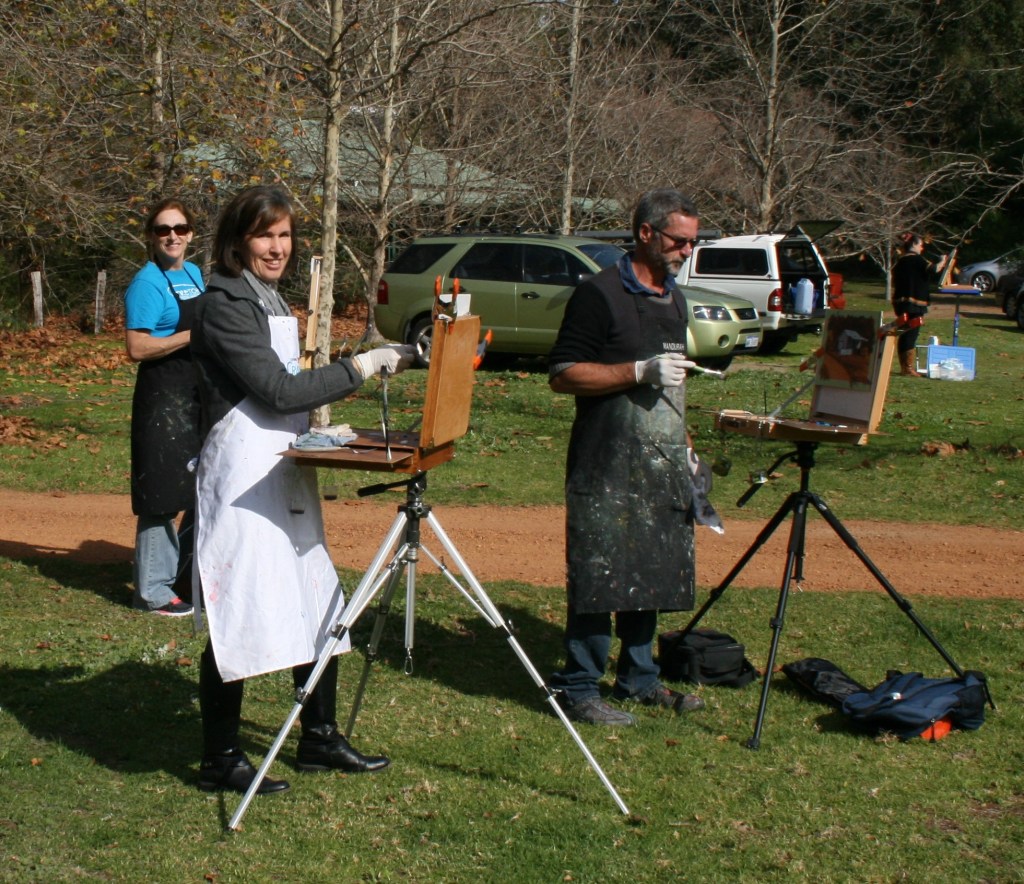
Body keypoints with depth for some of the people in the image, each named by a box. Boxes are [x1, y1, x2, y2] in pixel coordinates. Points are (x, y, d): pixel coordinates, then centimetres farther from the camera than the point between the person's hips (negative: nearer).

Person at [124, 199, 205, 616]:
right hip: (164, 397, -9)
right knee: (163, 497, -5)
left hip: (199, 394, 9)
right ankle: (152, 590, 3)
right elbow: (137, 348, -20)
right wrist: (192, 336, -23)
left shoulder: (194, 273, 12)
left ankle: (187, 567, 34)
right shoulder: (147, 283, -13)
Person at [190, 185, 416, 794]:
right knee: (240, 615, -4)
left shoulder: (272, 300, 17)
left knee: (318, 605, 12)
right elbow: (277, 390, -18)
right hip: (244, 478, -9)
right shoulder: (226, 303, -12)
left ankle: (321, 738, 23)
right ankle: (221, 760, 7)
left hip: (288, 475, 9)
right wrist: (362, 367, -16)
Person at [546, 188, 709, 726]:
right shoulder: (600, 295, -8)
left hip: (662, 465, 8)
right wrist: (640, 371, -19)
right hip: (607, 467, -8)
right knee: (599, 577, -7)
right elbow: (562, 375, -13)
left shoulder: (674, 299, 17)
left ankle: (639, 678, 24)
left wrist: (684, 444, 23)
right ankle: (578, 689, 1)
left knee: (653, 575, 12)